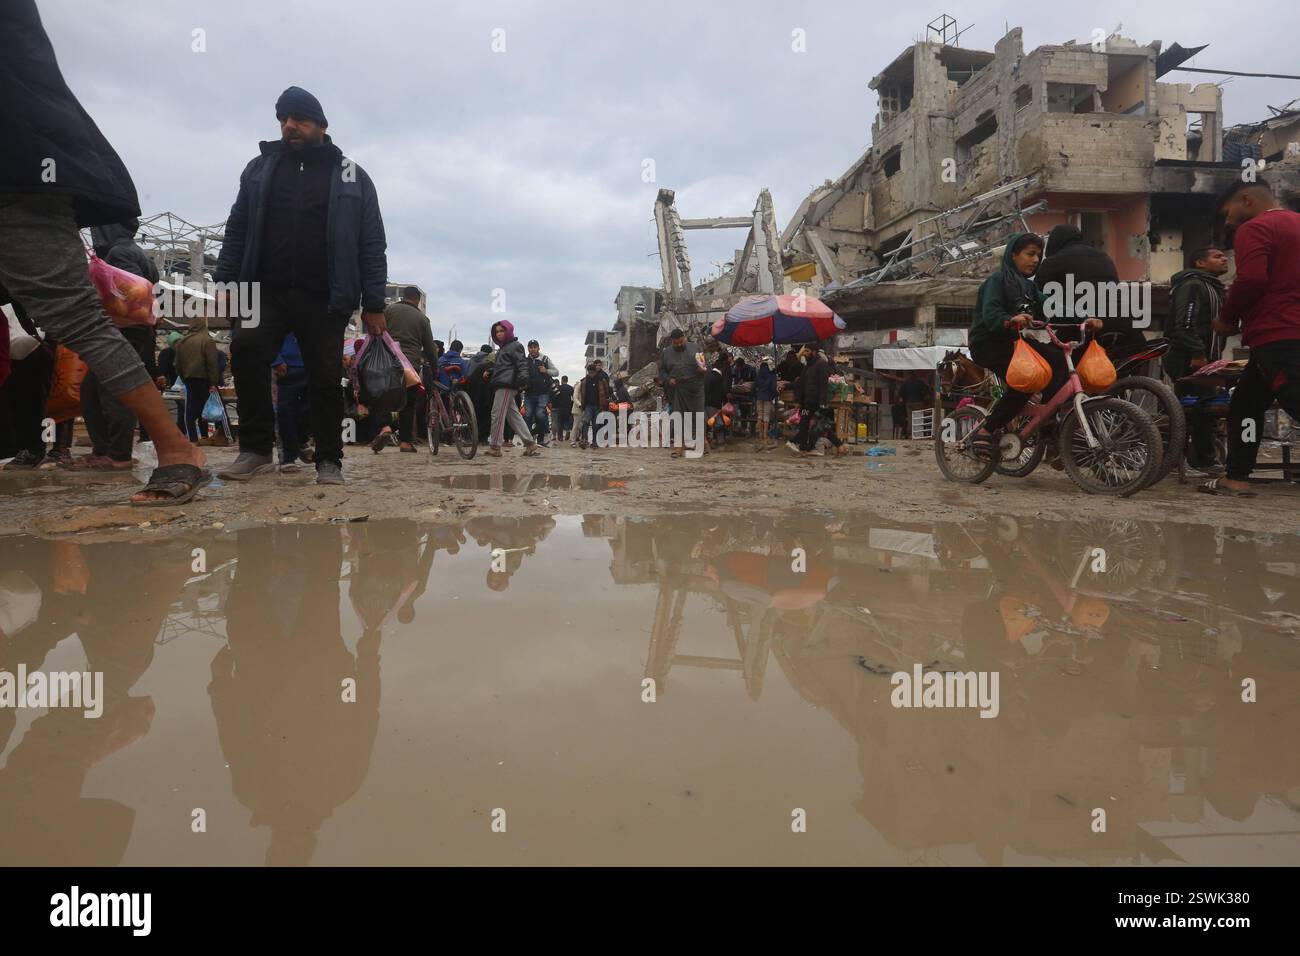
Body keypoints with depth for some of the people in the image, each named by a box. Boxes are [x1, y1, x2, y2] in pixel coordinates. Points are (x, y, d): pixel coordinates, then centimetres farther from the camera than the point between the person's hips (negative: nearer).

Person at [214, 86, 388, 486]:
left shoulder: (351, 177, 9)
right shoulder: (259, 168, 17)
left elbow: (372, 245, 4)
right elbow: (237, 229, 17)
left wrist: (373, 304, -4)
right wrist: (226, 281, 5)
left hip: (325, 299, -2)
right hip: (266, 291, 2)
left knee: (326, 378, -2)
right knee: (246, 349, -19)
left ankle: (329, 460, 9)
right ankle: (255, 448, -8)